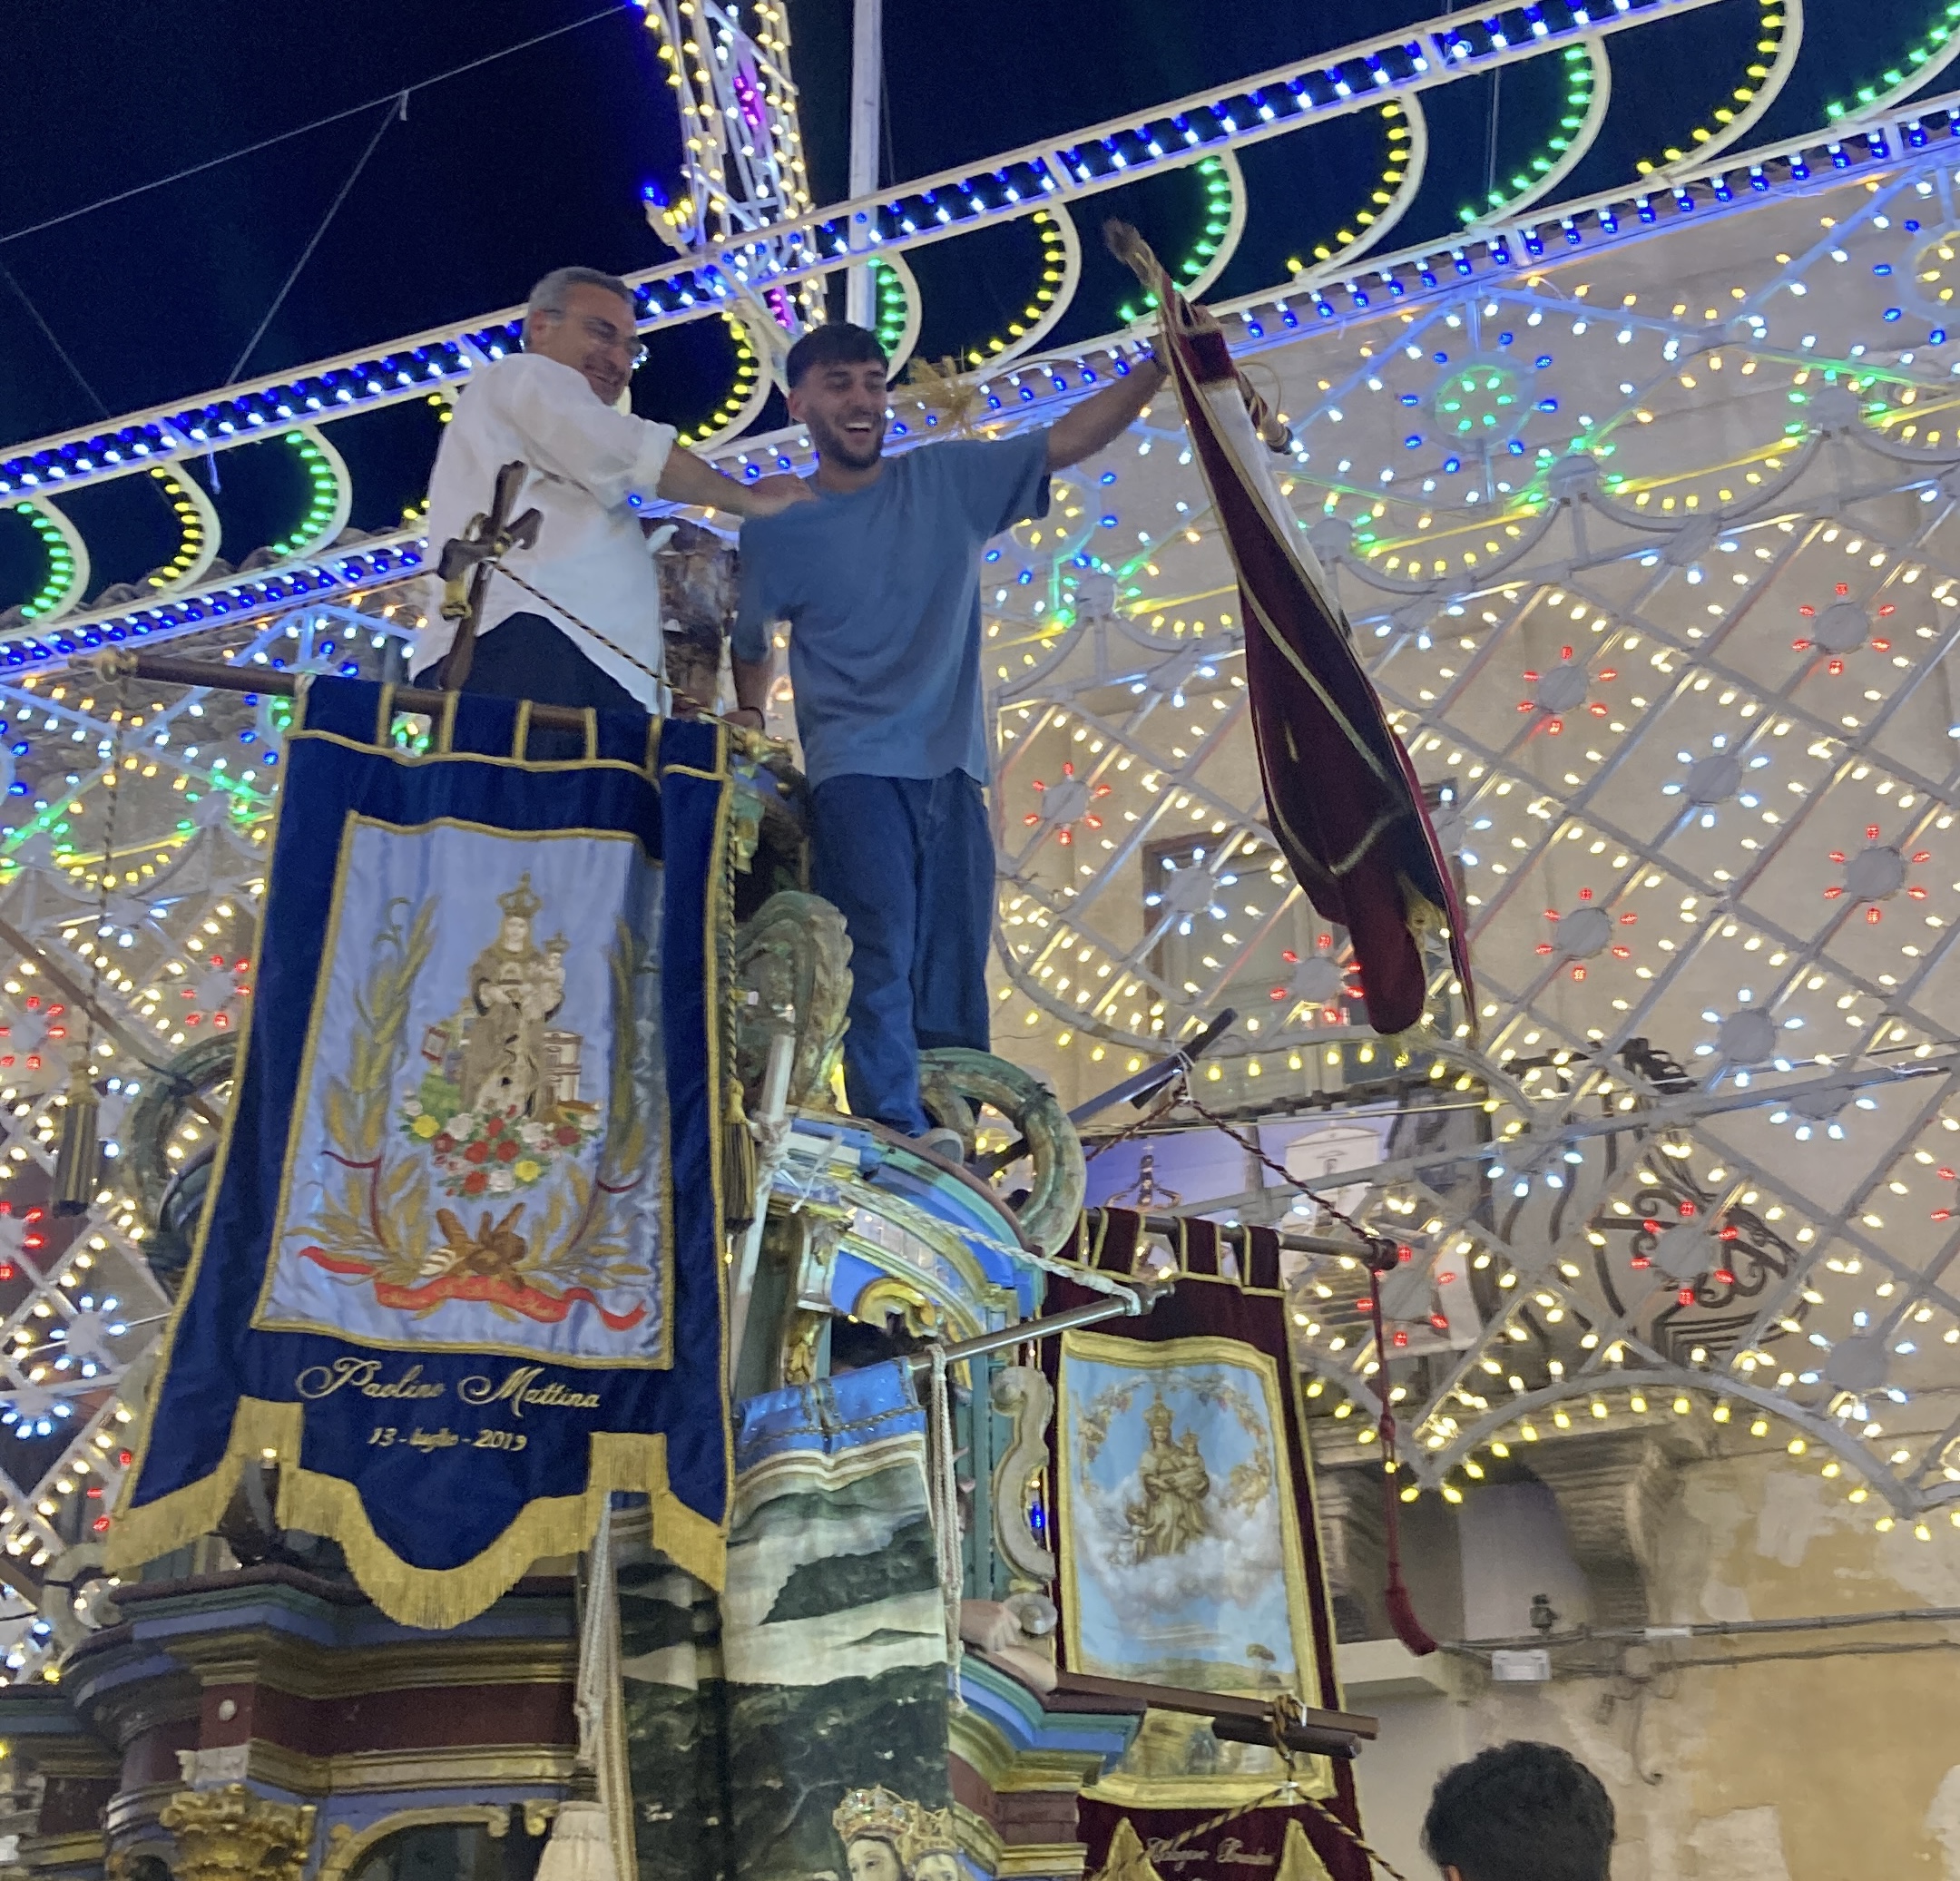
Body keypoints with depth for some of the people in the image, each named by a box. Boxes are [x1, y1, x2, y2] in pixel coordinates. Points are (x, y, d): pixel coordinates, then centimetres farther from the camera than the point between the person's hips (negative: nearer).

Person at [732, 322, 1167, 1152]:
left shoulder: (947, 477, 10)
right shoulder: (775, 533, 6)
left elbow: (1069, 440, 6)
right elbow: (751, 645, 19)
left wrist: (1160, 365, -3)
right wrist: (749, 722, 7)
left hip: (952, 771, 3)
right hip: (856, 772, -3)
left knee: (955, 979, 3)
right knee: (880, 958, -18)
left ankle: (954, 1190, 7)